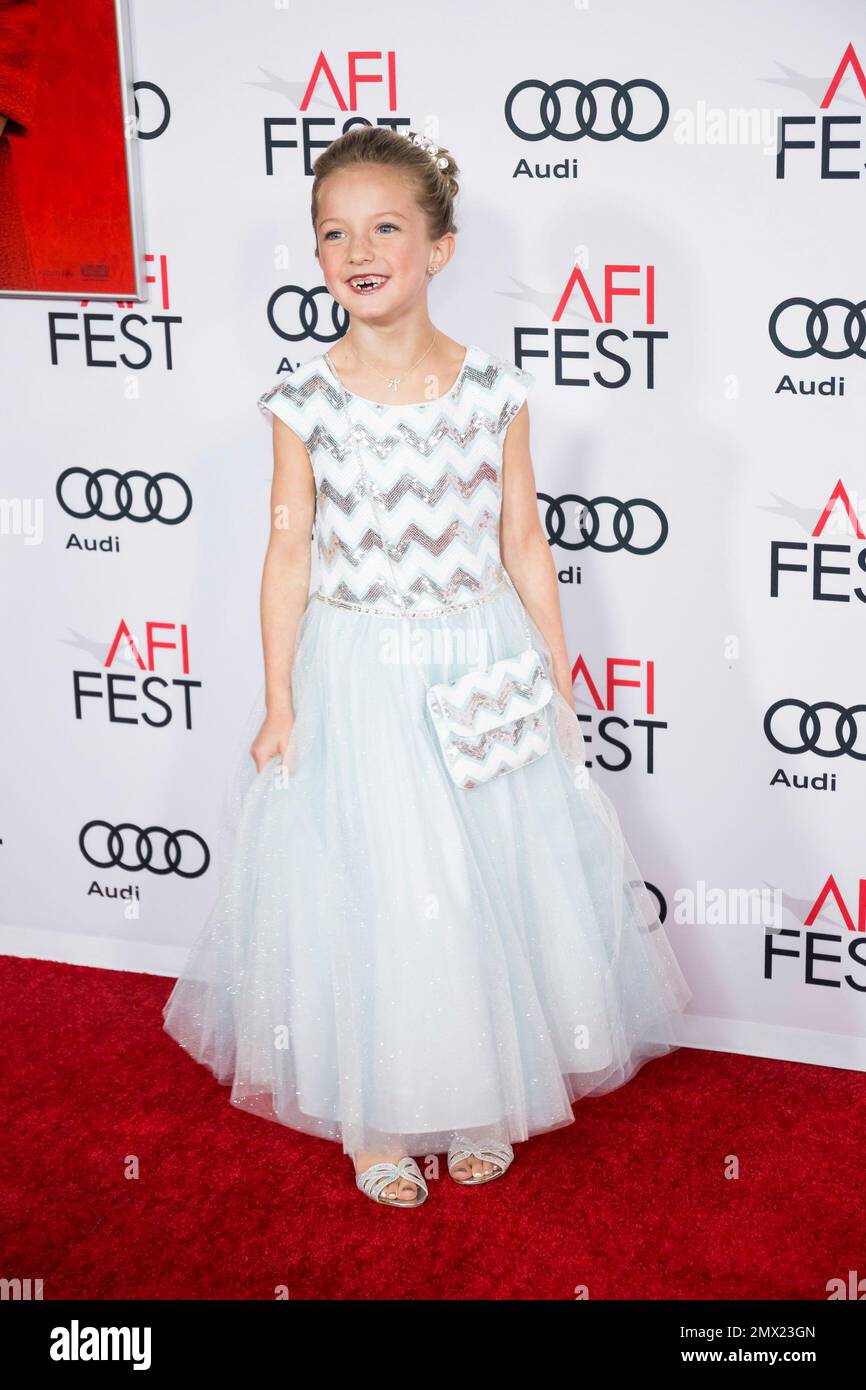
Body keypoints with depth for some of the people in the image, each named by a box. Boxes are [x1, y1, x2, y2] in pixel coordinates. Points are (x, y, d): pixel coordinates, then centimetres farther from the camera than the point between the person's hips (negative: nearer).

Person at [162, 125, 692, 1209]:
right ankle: (376, 1116, 29)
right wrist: (280, 704, -1)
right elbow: (288, 551, -1)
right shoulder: (303, 401, -6)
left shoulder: (494, 390, -5)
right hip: (356, 680, -1)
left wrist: (557, 681, 3)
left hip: (484, 674, 1)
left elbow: (522, 541, 1)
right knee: (364, 890, 7)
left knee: (495, 881, 11)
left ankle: (484, 1100, 34)